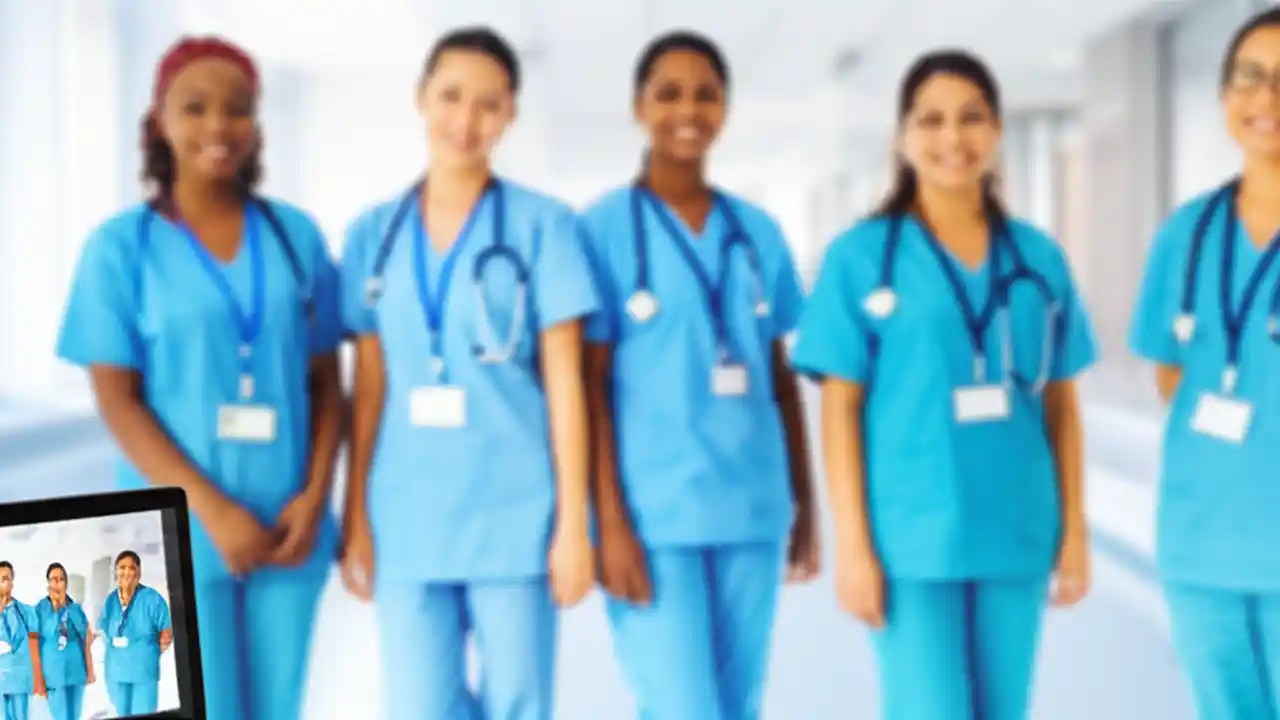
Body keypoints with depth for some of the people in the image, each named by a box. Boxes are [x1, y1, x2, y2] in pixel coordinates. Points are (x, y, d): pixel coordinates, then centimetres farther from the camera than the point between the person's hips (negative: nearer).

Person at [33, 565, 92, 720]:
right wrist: (39, 679, -8)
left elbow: (86, 641, 12)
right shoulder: (39, 610, -3)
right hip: (53, 672, -4)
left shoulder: (76, 609, 7)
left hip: (76, 671, 4)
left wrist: (90, 670, 11)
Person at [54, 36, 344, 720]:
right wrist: (212, 509, -15)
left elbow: (324, 381, 7)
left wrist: (314, 495, -7)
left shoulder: (296, 235, 6)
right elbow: (116, 400, -6)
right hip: (178, 531, -3)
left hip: (286, 526, 3)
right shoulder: (120, 246, -2)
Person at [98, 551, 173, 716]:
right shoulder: (110, 600, 7)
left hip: (144, 670, -5)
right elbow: (104, 631, 17)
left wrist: (164, 641, -19)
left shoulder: (152, 598, -7)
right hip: (116, 671, 5)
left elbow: (167, 629, -5)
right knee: (123, 716, 14)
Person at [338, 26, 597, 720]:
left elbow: (565, 382, -3)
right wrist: (355, 519, 4)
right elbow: (370, 387, 8)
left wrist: (574, 523, -6)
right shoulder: (373, 235, 8)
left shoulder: (543, 224, -1)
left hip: (514, 512, -2)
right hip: (407, 517, 2)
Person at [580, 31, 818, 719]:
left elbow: (781, 378, 15)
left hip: (751, 510, 5)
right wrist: (610, 521, -12)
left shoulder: (757, 231, 11)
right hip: (653, 512, -5)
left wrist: (804, 503, 13)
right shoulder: (606, 228, -3)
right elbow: (590, 387, -6)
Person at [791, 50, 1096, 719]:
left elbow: (1061, 406, 12)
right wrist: (852, 544, -8)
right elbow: (840, 411, -4)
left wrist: (1074, 530, 8)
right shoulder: (861, 257, -2)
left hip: (1017, 535, 4)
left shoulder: (1040, 258, 9)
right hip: (911, 538, -4)